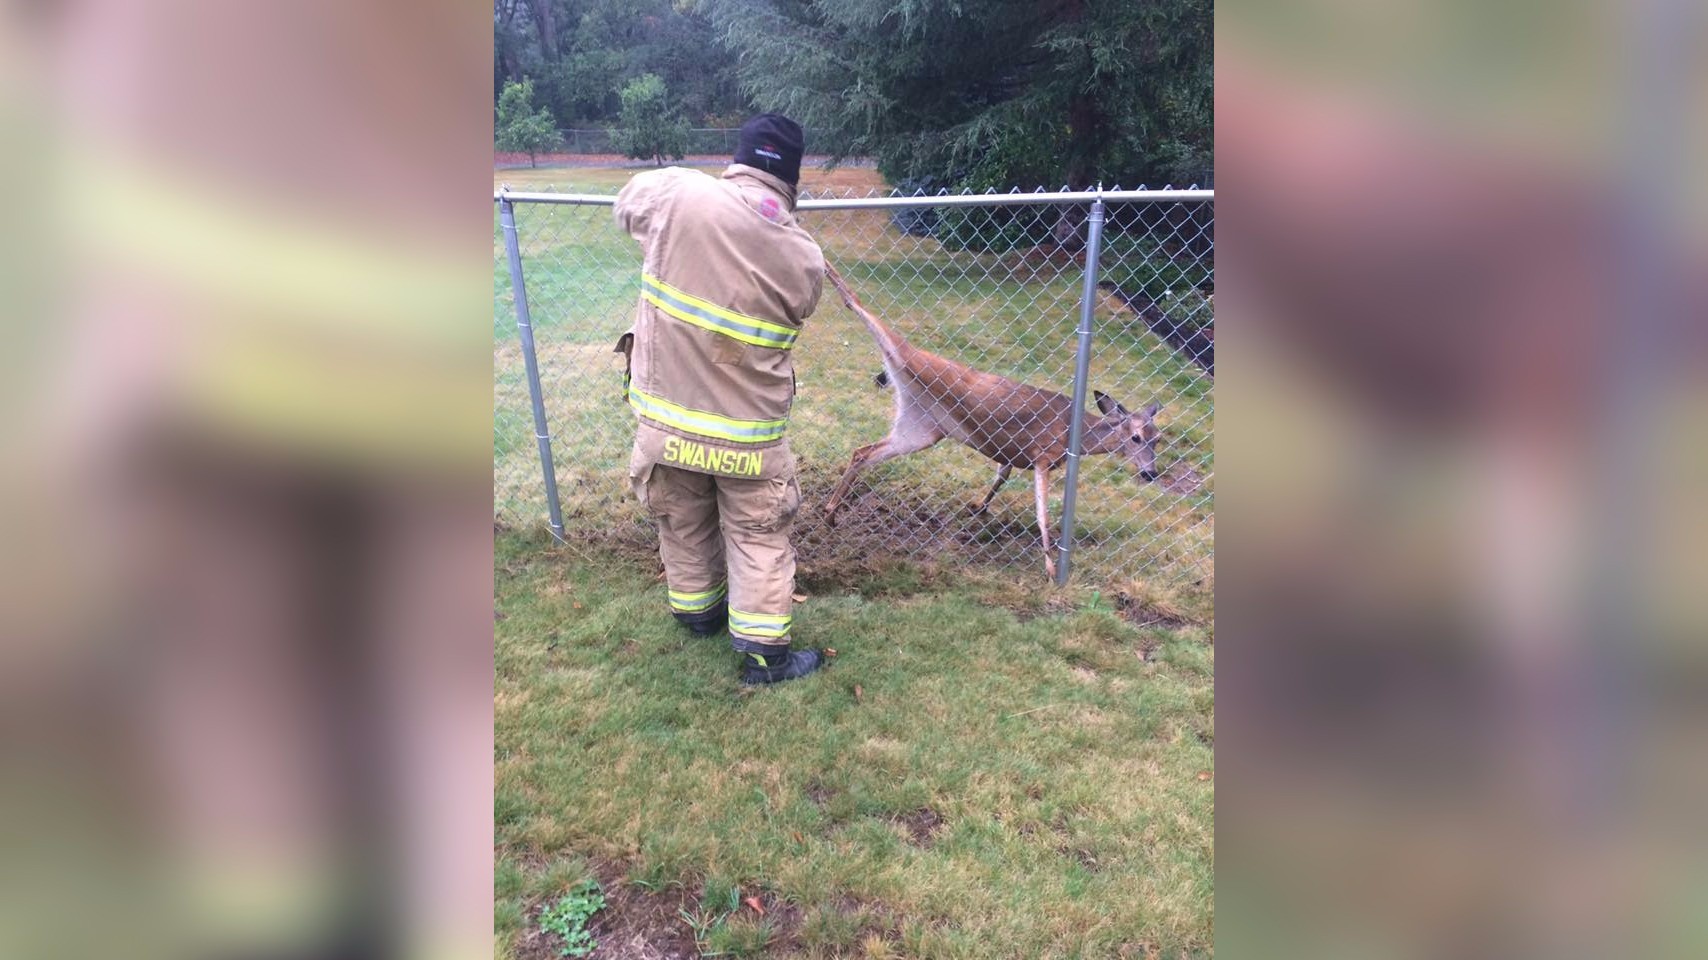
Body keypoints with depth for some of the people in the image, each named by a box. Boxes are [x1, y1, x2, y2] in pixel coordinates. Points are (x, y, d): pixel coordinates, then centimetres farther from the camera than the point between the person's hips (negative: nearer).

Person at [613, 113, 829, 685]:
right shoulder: (805, 260, -10)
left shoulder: (677, 193, -12)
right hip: (748, 432, -1)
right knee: (758, 537, 15)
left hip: (664, 417, 2)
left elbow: (627, 203, 10)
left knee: (684, 525, 22)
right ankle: (764, 653, 21)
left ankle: (698, 612, 44)